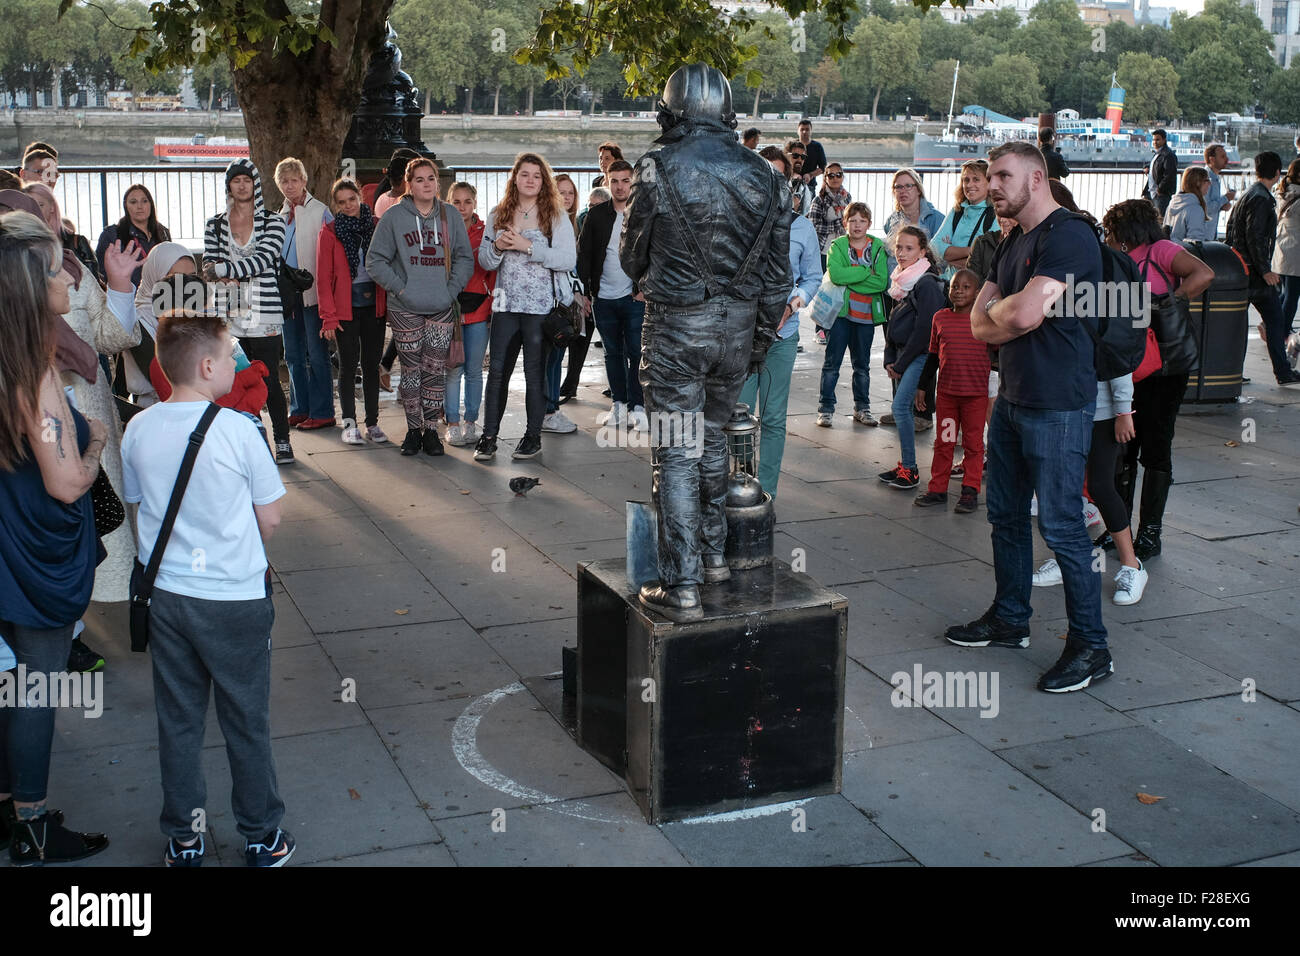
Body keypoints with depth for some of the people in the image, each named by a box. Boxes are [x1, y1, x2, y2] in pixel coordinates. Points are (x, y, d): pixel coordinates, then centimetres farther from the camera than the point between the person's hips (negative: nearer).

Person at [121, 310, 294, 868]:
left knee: (178, 722, 16)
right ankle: (261, 838, 26)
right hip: (235, 599, -4)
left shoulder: (138, 430, -4)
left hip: (165, 596, 4)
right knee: (246, 723, 12)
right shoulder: (238, 430, -17)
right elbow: (270, 518, -10)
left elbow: (137, 506, 8)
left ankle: (183, 841, 28)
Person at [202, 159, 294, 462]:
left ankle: (282, 441, 9)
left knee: (269, 382, -2)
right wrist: (235, 272, -18)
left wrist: (222, 270, -18)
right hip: (228, 317, 3)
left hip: (264, 315, -3)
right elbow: (208, 268, 3)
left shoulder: (272, 222, 3)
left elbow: (263, 259, -12)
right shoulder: (215, 226, 12)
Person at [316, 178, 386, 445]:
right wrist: (328, 316, -10)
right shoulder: (330, 232, -1)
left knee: (372, 364, 6)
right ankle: (349, 424, 7)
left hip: (373, 305, 2)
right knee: (349, 364, 1)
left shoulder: (375, 226, 6)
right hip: (346, 308, -2)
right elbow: (323, 277, -3)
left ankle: (372, 423, 13)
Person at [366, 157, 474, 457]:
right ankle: (413, 429, 14)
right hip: (405, 308, -2)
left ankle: (431, 429, 11)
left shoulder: (451, 215, 8)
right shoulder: (394, 216, 0)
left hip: (442, 308, 2)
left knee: (436, 370, 2)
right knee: (411, 370, 3)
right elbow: (375, 260, 1)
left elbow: (465, 258, 10)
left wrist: (452, 288, -2)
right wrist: (399, 287, -8)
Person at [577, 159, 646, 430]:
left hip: (634, 297, -3)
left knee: (635, 352, -5)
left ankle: (637, 407, 1)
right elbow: (584, 254, 9)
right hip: (603, 298, 3)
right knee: (613, 353, 10)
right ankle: (619, 405, 18)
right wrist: (584, 291, 2)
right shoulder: (596, 215, 7)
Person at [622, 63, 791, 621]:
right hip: (738, 326, 5)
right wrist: (761, 339, 17)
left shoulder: (658, 168, -10)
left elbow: (632, 256, 1)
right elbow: (777, 273, 6)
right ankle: (714, 554, 32)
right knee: (713, 439, 22)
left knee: (676, 454, 0)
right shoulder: (764, 176, 2)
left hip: (675, 326, -5)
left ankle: (681, 587, 1)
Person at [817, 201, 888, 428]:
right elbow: (835, 274, -19)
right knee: (832, 362, 0)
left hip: (867, 314, 2)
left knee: (862, 364, 12)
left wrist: (849, 281, -15)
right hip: (840, 311, -2)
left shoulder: (878, 248, 3)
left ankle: (862, 408, 23)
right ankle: (826, 408, 6)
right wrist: (867, 272, -16)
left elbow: (881, 282, -10)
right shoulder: (837, 246, 0)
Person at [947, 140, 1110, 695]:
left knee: (1060, 524, -6)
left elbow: (1022, 314, -25)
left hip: (1058, 405, -9)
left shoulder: (1069, 237, -15)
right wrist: (1011, 313, -12)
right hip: (1012, 399, 10)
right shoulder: (1014, 244, 16)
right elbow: (979, 324, 8)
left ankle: (1090, 647, 4)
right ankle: (1010, 619, 31)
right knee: (1005, 514, 16)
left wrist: (996, 309, -4)